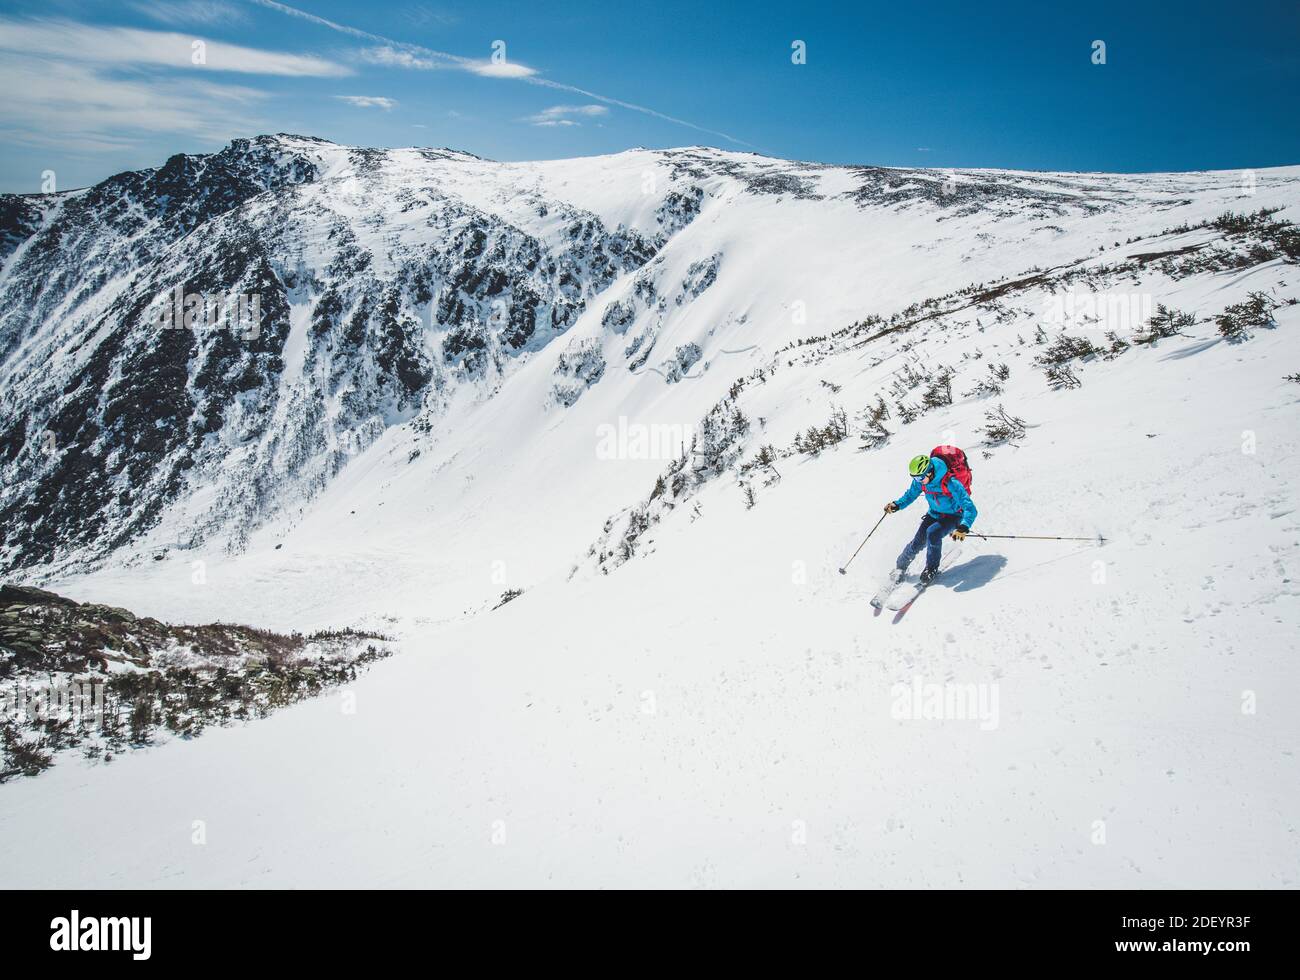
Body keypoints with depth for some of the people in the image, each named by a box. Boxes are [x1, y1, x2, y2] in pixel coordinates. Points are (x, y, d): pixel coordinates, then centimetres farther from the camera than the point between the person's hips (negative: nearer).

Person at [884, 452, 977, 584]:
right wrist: (896, 505, -15)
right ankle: (901, 566, 16)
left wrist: (963, 528, -53)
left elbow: (970, 509, -36)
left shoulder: (951, 484, -35)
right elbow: (910, 495, 4)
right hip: (934, 514, 5)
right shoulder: (919, 482, -17)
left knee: (932, 532, -30)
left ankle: (932, 569, -8)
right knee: (917, 543, -11)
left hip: (953, 517, -5)